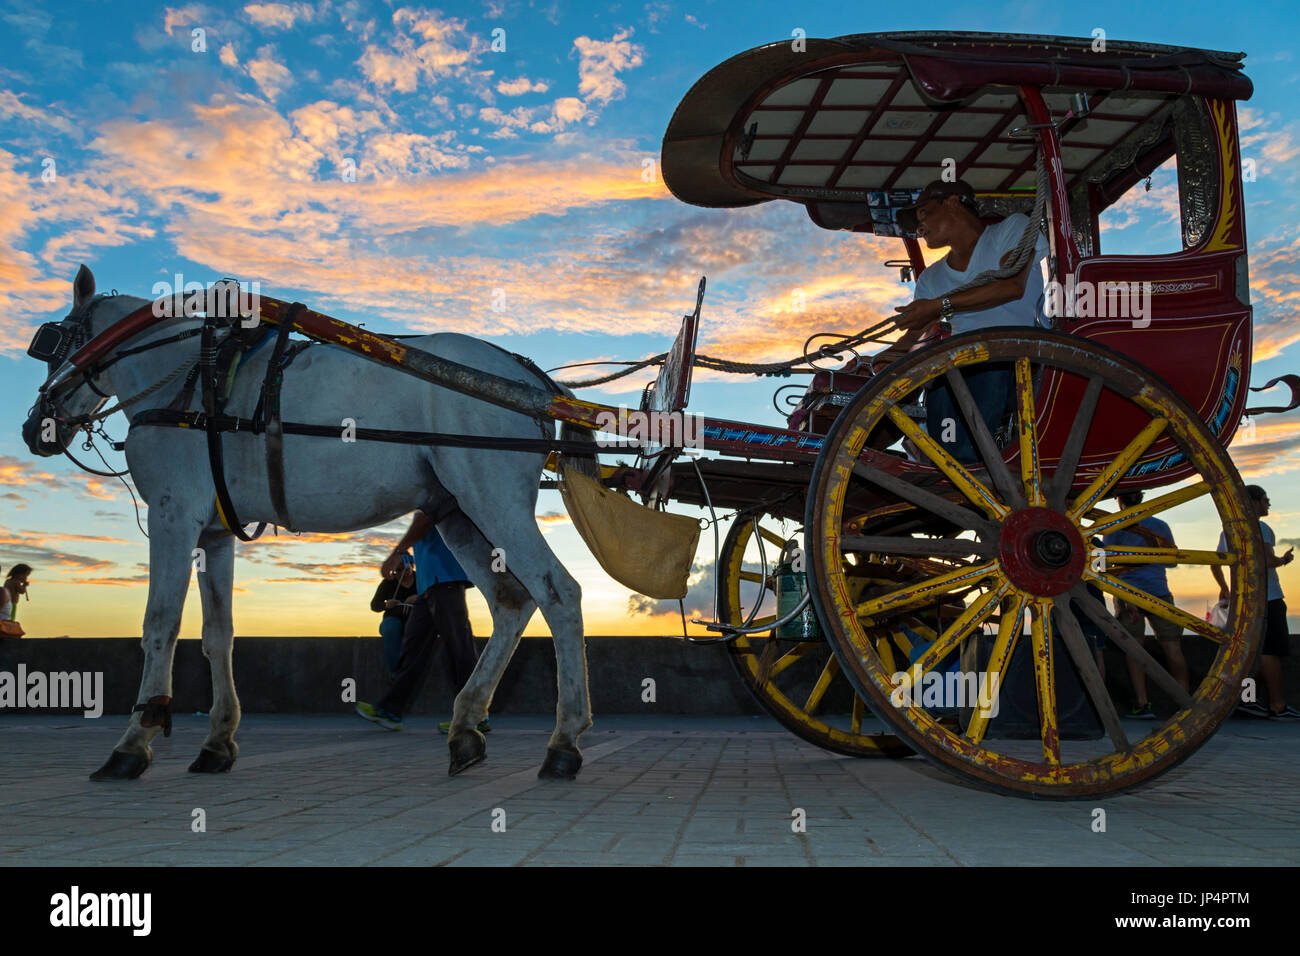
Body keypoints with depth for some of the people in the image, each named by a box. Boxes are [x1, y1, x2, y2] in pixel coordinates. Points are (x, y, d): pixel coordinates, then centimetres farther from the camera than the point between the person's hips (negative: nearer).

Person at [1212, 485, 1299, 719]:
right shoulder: (1259, 528, -10)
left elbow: (1215, 564, 23)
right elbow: (1267, 561, -22)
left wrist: (1224, 588, 33)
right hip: (1265, 597, -8)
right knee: (1271, 650, -6)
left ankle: (1245, 698, 11)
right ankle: (1278, 706, -5)